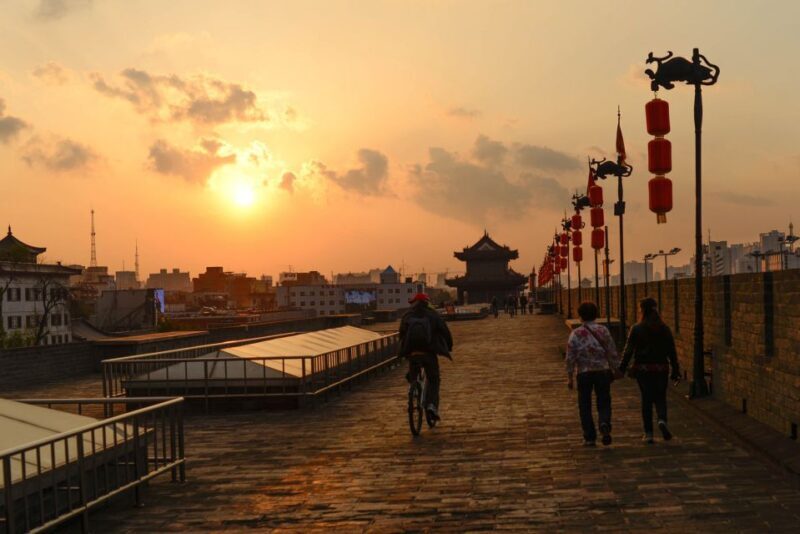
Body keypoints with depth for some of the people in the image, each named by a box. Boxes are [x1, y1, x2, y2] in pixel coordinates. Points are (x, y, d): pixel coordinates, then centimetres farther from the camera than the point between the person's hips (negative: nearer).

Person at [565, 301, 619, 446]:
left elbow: (570, 357, -5)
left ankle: (589, 437, 10)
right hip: (602, 371, 1)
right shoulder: (603, 330, 1)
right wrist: (614, 369, 15)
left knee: (585, 406, 9)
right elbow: (612, 353, 3)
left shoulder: (575, 334, -4)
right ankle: (604, 424, -18)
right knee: (603, 403, 10)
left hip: (584, 373, -1)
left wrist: (569, 377, 1)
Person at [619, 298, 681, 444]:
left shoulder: (636, 329, -5)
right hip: (661, 369, 1)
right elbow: (672, 351, 2)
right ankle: (662, 420, -17)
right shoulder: (664, 329, 1)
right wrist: (675, 370, 8)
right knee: (660, 398, 12)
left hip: (642, 368, -1)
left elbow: (628, 350, -7)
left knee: (646, 399, 6)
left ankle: (648, 433, 7)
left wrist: (622, 369, -3)